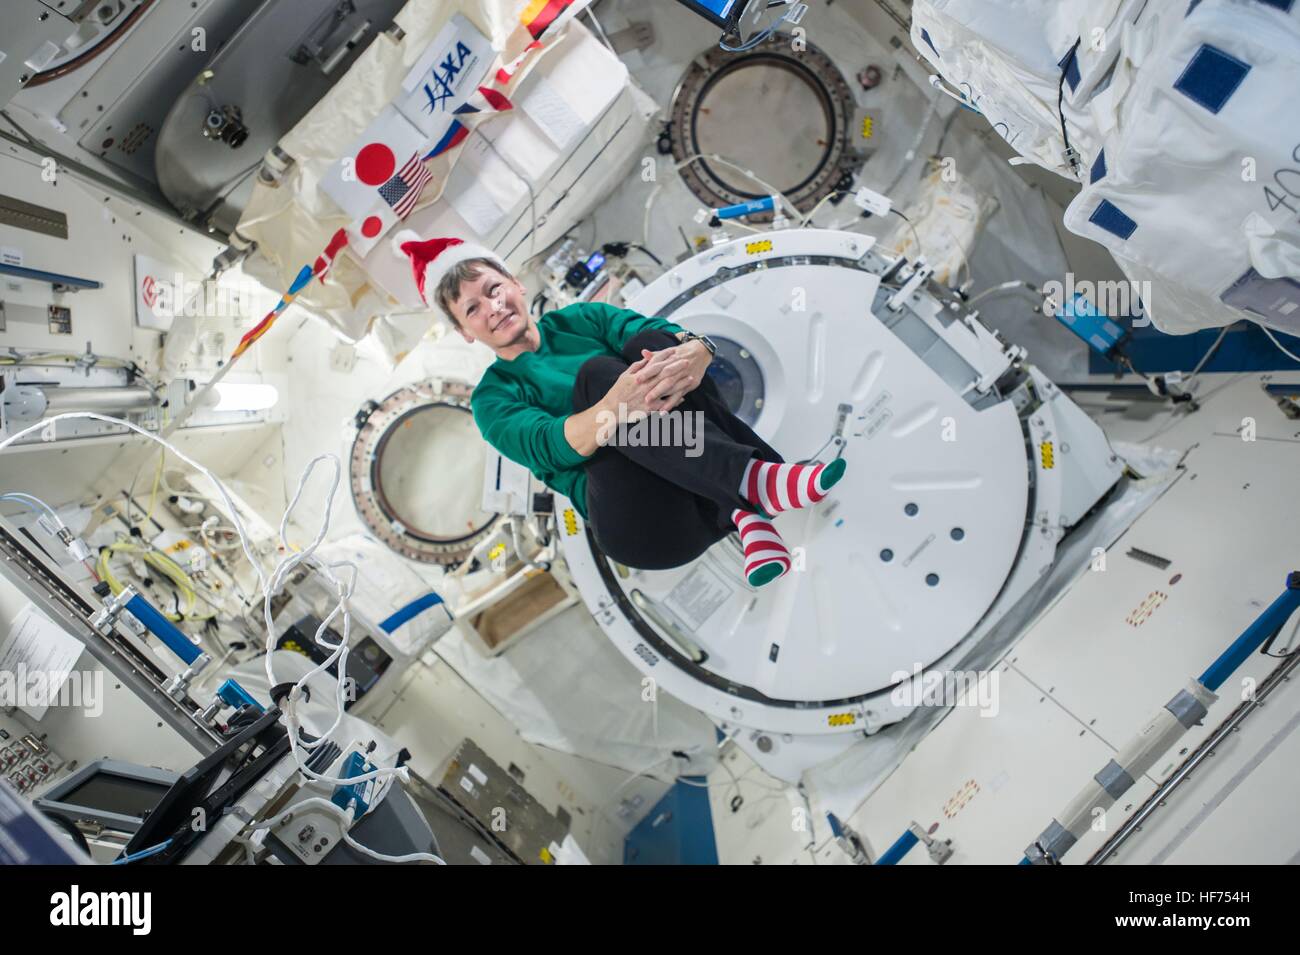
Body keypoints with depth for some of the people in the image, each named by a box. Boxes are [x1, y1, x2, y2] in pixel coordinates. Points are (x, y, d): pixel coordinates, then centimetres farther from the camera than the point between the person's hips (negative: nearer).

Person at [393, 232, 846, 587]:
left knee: (650, 343, -19)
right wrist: (616, 404, -35)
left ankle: (747, 510, -31)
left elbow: (657, 330, -3)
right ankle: (757, 481, -37)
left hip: (705, 491, 3)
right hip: (642, 521, -2)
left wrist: (694, 350, -29)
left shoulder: (580, 319, 17)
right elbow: (552, 446, -13)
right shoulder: (493, 399, 10)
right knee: (596, 371, -24)